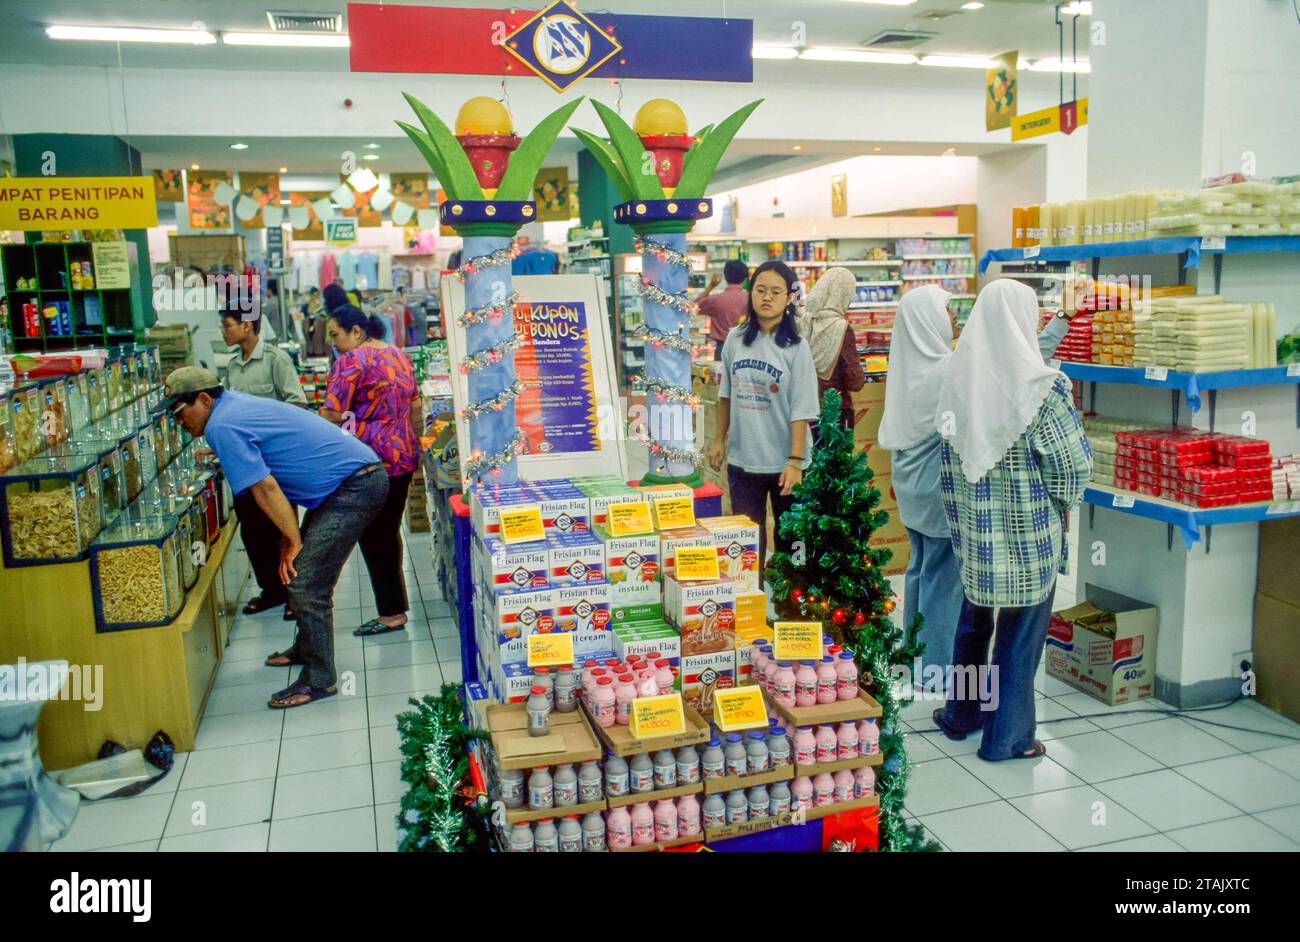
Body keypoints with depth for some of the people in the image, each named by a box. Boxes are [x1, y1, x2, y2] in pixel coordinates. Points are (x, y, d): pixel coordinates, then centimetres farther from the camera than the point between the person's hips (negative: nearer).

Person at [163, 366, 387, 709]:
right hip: (357, 477, 11)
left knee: (305, 584, -7)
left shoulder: (222, 427, -13)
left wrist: (294, 541, -8)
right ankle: (306, 649, 38)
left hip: (356, 485, -11)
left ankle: (319, 680, 4)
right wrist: (291, 538, 14)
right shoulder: (237, 404, 17)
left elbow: (265, 488, -16)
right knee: (304, 570, 21)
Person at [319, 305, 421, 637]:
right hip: (404, 456, 8)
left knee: (373, 537, 2)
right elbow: (415, 407, 16)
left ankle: (392, 612, 7)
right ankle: (396, 604, 23)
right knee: (389, 532, 16)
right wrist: (414, 448, 22)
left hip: (371, 461, -8)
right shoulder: (399, 355, 12)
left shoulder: (351, 361, -12)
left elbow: (332, 415, -17)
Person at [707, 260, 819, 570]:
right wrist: (719, 440, 13)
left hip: (784, 462, -3)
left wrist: (795, 461, -16)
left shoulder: (795, 347, -8)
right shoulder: (735, 339, 3)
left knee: (789, 538, 12)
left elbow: (801, 411, -11)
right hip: (742, 459, 3)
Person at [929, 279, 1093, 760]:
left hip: (974, 527, 5)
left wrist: (960, 523, 15)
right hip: (1027, 531, -5)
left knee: (974, 618, 21)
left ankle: (961, 713, 35)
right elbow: (1073, 463, -12)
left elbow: (948, 461, 6)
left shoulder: (958, 381, 0)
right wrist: (1061, 503, 8)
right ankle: (1008, 737, 20)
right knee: (1021, 630, 8)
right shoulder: (1039, 388, -16)